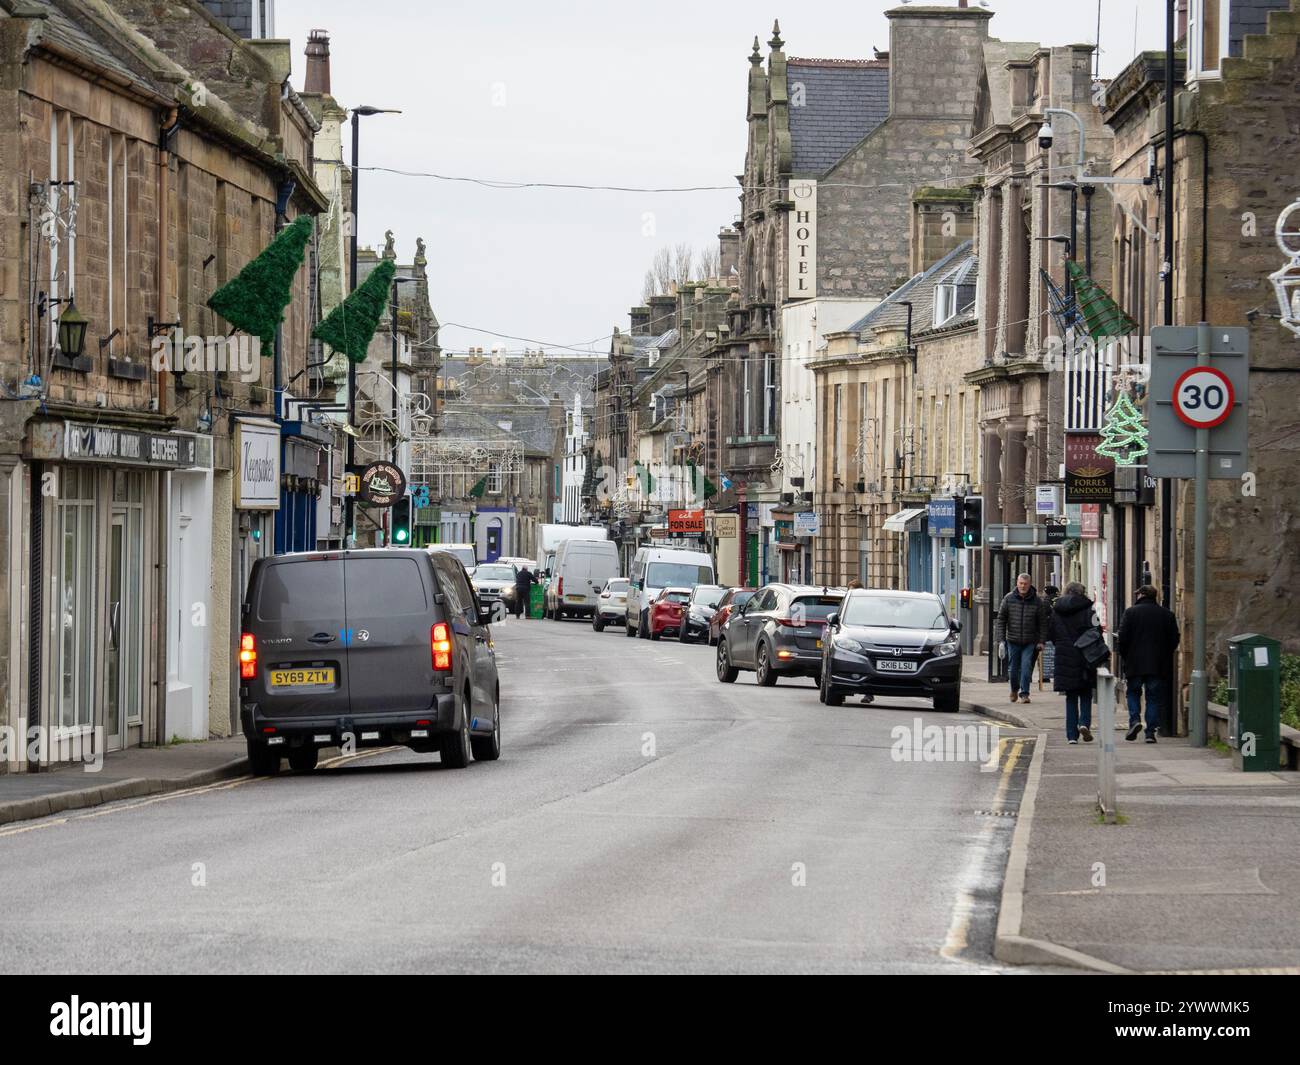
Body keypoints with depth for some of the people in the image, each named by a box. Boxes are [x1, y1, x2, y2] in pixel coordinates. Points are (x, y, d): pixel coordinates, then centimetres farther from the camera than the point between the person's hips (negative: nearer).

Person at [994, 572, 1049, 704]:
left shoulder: (1037, 601, -2)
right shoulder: (1009, 599, -1)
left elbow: (1042, 622, 3)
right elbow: (1001, 619, 1)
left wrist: (1041, 641, -2)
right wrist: (1001, 640, -5)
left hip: (1030, 642, -1)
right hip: (1013, 641, 1)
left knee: (1026, 667, -11)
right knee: (1013, 668, 9)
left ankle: (1024, 693, -2)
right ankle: (1014, 689, 34)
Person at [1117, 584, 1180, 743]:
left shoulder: (1131, 612, -3)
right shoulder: (1167, 614, 5)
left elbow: (1123, 638, -6)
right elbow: (1174, 640, 6)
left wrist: (1126, 656, 8)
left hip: (1135, 664, -2)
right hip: (1159, 665, 2)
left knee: (1133, 693, 15)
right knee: (1153, 698, 6)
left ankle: (1134, 719, -7)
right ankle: (1151, 732, 1)